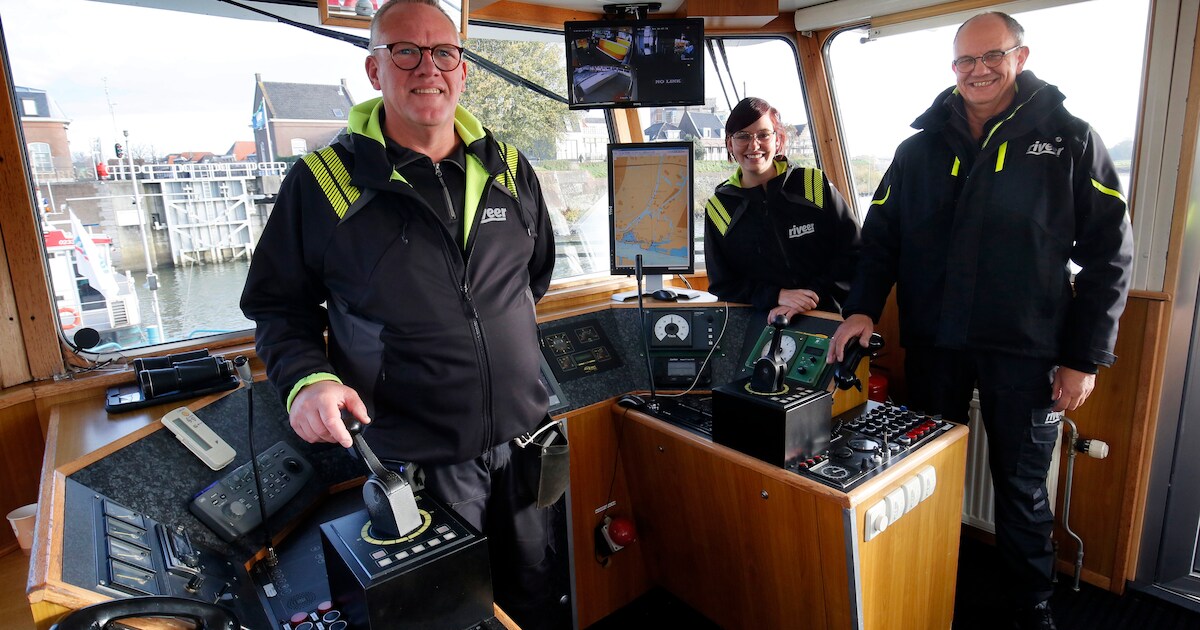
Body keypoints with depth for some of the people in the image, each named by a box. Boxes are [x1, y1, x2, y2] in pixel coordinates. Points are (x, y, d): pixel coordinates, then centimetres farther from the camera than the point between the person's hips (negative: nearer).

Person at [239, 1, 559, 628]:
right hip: (414, 460, -3)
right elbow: (277, 305, 0)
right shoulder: (324, 181, -7)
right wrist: (307, 378, -17)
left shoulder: (509, 170, 4)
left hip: (523, 436, 4)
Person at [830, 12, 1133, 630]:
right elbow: (880, 236, 6)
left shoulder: (1069, 140, -1)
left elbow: (1109, 251, -2)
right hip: (932, 343, 2)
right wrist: (862, 308, -10)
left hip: (1025, 350, -2)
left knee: (1022, 486, 12)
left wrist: (1085, 356, -6)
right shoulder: (920, 148, 6)